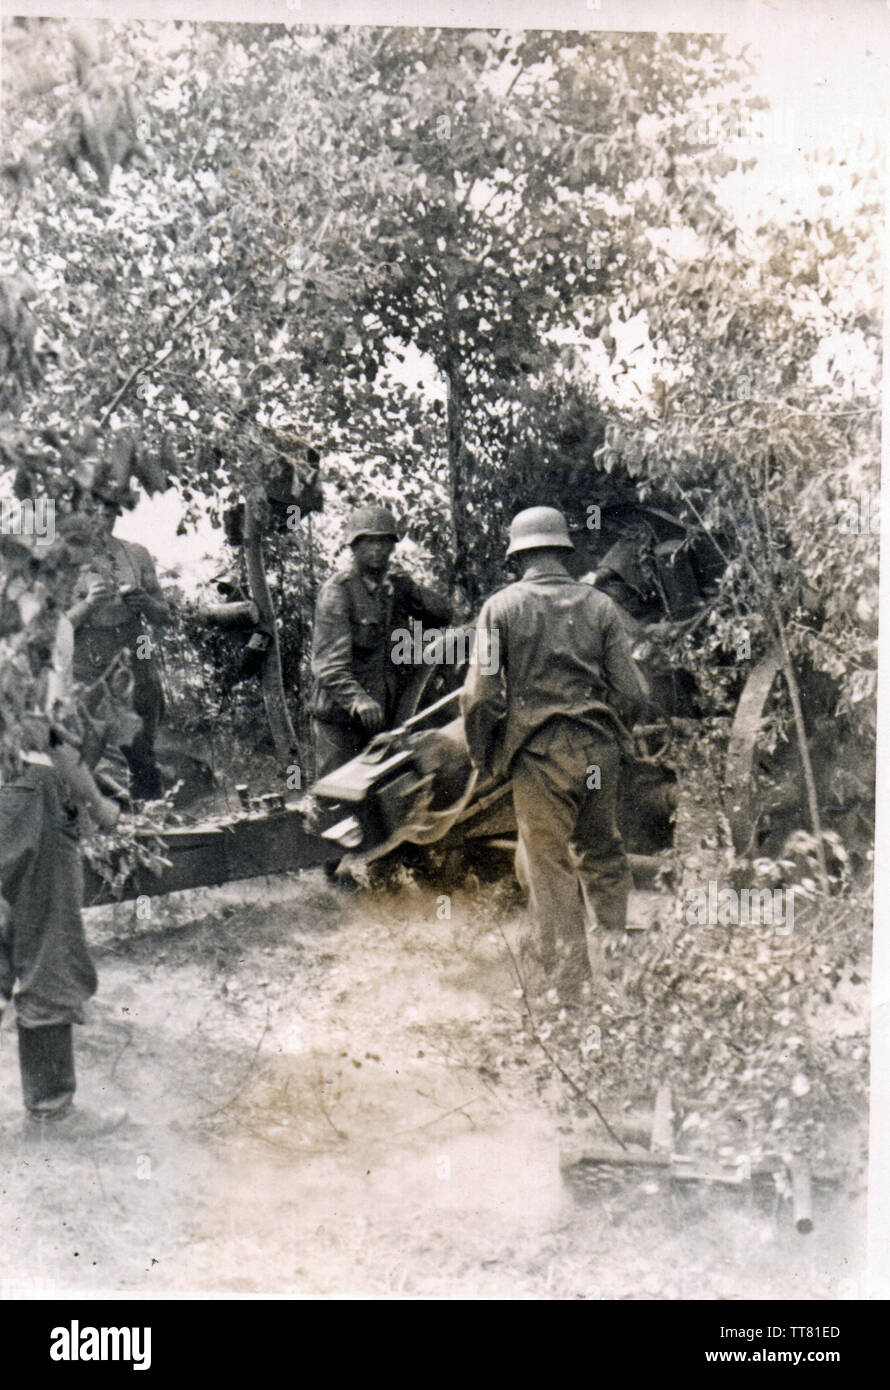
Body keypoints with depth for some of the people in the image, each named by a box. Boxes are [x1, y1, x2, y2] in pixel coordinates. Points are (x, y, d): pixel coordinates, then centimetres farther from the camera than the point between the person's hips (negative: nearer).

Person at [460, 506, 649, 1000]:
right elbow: (632, 694, 2)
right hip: (598, 752, 3)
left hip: (537, 755, -3)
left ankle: (574, 989, 10)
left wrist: (484, 757, 7)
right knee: (602, 854, 21)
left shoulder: (501, 607, -3)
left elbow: (480, 696, -8)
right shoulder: (599, 605, 4)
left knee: (549, 871, 6)